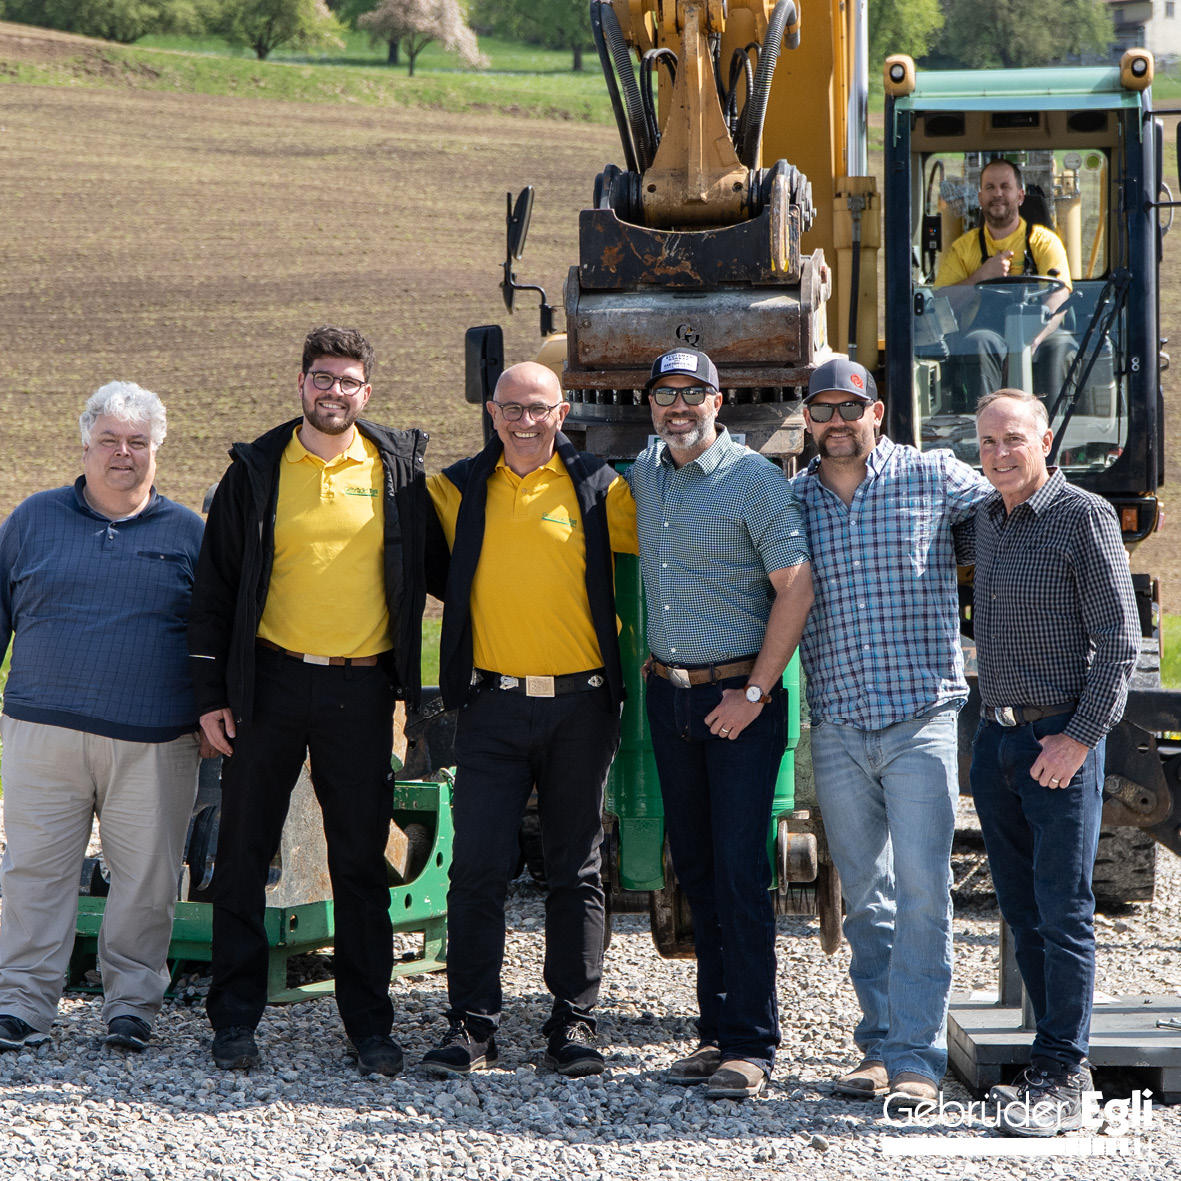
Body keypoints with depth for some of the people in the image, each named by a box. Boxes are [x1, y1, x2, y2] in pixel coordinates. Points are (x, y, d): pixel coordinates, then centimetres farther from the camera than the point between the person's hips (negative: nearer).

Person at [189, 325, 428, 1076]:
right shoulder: (258, 470, 3)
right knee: (244, 854, 3)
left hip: (361, 690, 0)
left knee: (361, 862, 4)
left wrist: (413, 684, 5)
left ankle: (370, 1023, 12)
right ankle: (236, 1020, 12)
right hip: (270, 683, 0)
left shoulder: (398, 469, 4)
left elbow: (430, 571, 12)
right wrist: (211, 692, -1)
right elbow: (216, 584, 5)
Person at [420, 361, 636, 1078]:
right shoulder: (460, 491, 8)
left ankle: (575, 1024, 12)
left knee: (577, 872, 6)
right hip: (494, 705, 1)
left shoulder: (599, 489, 4)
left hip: (580, 706, -1)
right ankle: (472, 1024, 2)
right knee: (479, 869, -4)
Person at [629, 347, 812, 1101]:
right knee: (695, 869, 8)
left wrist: (754, 692, -14)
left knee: (740, 869, -8)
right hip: (667, 694, 6)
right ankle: (717, 1029, 15)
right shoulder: (642, 475, 10)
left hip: (740, 696, -6)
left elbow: (796, 588, -12)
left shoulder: (754, 480, -9)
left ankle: (751, 1044, -5)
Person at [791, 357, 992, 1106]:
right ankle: (881, 1044, 16)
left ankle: (917, 1055, -4)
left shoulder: (933, 477, 0)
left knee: (922, 890, -7)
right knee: (864, 896, 9)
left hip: (922, 716, -3)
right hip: (837, 727, 3)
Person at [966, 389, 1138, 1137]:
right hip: (996, 737, 7)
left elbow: (1120, 639, -11)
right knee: (1023, 912, 9)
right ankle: (1058, 1058, 17)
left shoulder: (1085, 517, -8)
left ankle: (1063, 1081, -2)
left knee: (1064, 914, -5)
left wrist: (1082, 737, -15)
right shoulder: (986, 519, 13)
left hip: (1061, 741, -7)